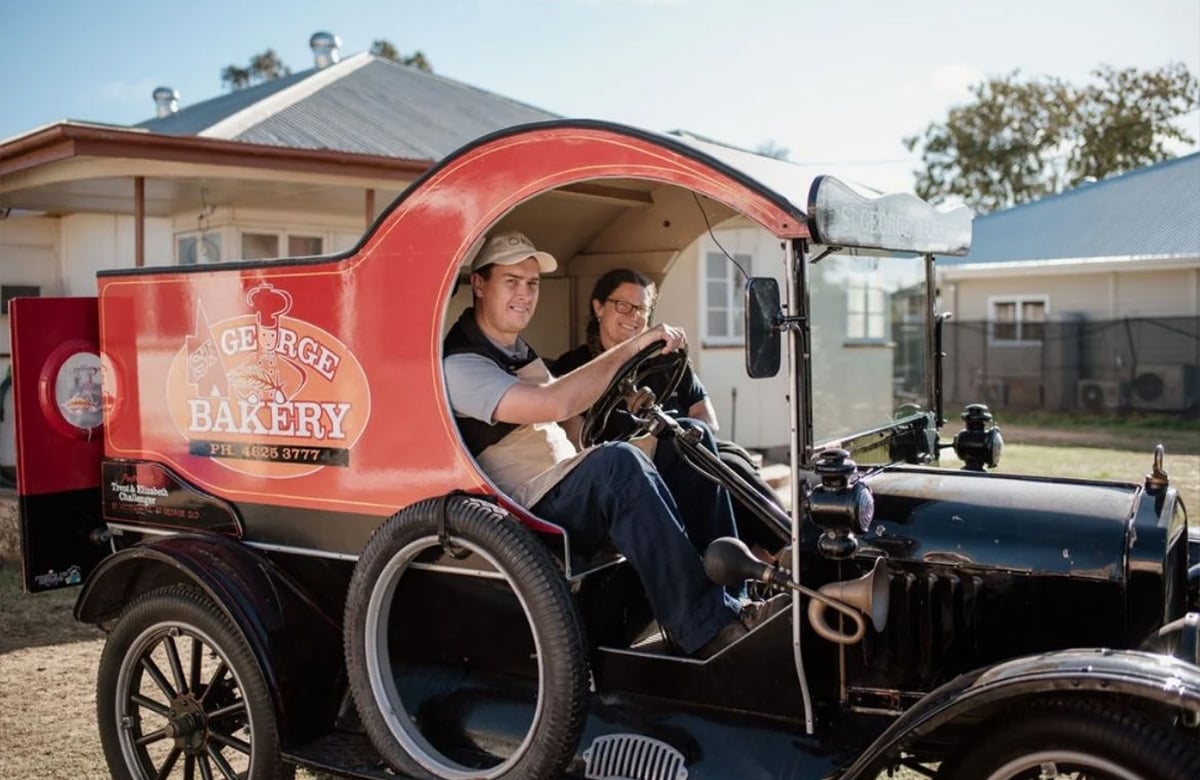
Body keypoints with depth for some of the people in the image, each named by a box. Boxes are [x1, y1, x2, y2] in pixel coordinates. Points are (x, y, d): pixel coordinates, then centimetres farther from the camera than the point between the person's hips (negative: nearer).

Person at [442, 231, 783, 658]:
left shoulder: (517, 350, 20)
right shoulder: (459, 364, -12)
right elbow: (553, 404, -27)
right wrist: (633, 345, -24)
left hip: (576, 492, 10)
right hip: (531, 513, -9)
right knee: (617, 462, -37)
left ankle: (731, 593, -11)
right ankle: (708, 627, -37)